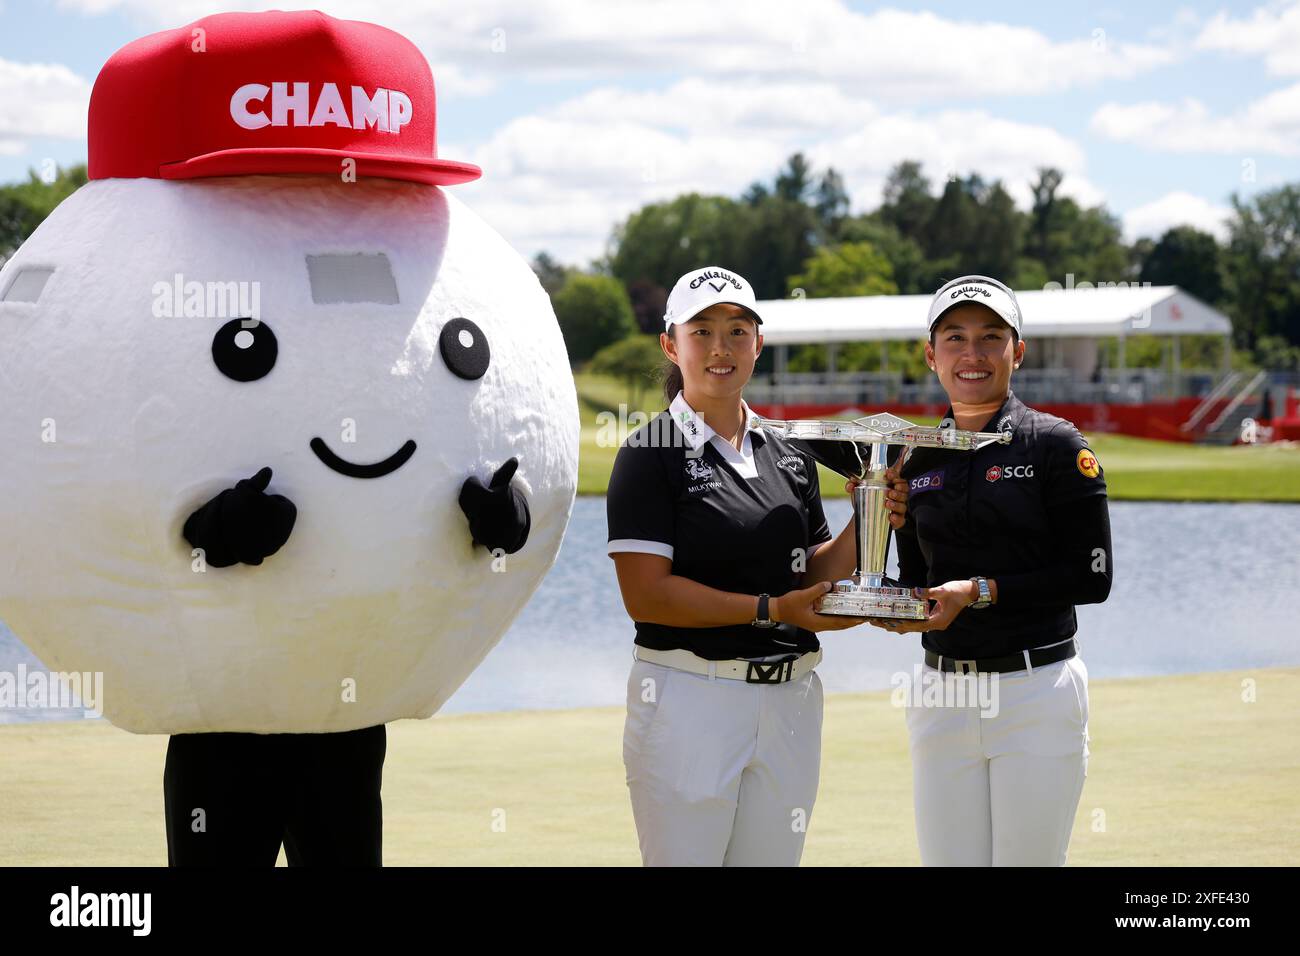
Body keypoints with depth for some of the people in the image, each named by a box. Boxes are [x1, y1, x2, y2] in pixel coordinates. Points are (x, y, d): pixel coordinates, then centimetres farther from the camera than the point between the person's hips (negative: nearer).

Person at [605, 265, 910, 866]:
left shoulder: (790, 460, 13)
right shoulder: (650, 455, -5)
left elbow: (811, 579, 14)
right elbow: (645, 596, -12)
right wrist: (770, 610, -16)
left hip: (789, 700, 6)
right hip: (689, 698, -5)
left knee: (772, 859, 8)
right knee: (683, 860, -3)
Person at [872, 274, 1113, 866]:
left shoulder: (1056, 445, -4)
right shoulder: (917, 458, 11)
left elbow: (1091, 577, -8)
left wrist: (982, 590, -16)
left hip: (1037, 691, -4)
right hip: (941, 697, 4)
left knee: (1028, 861, -2)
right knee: (946, 861, 5)